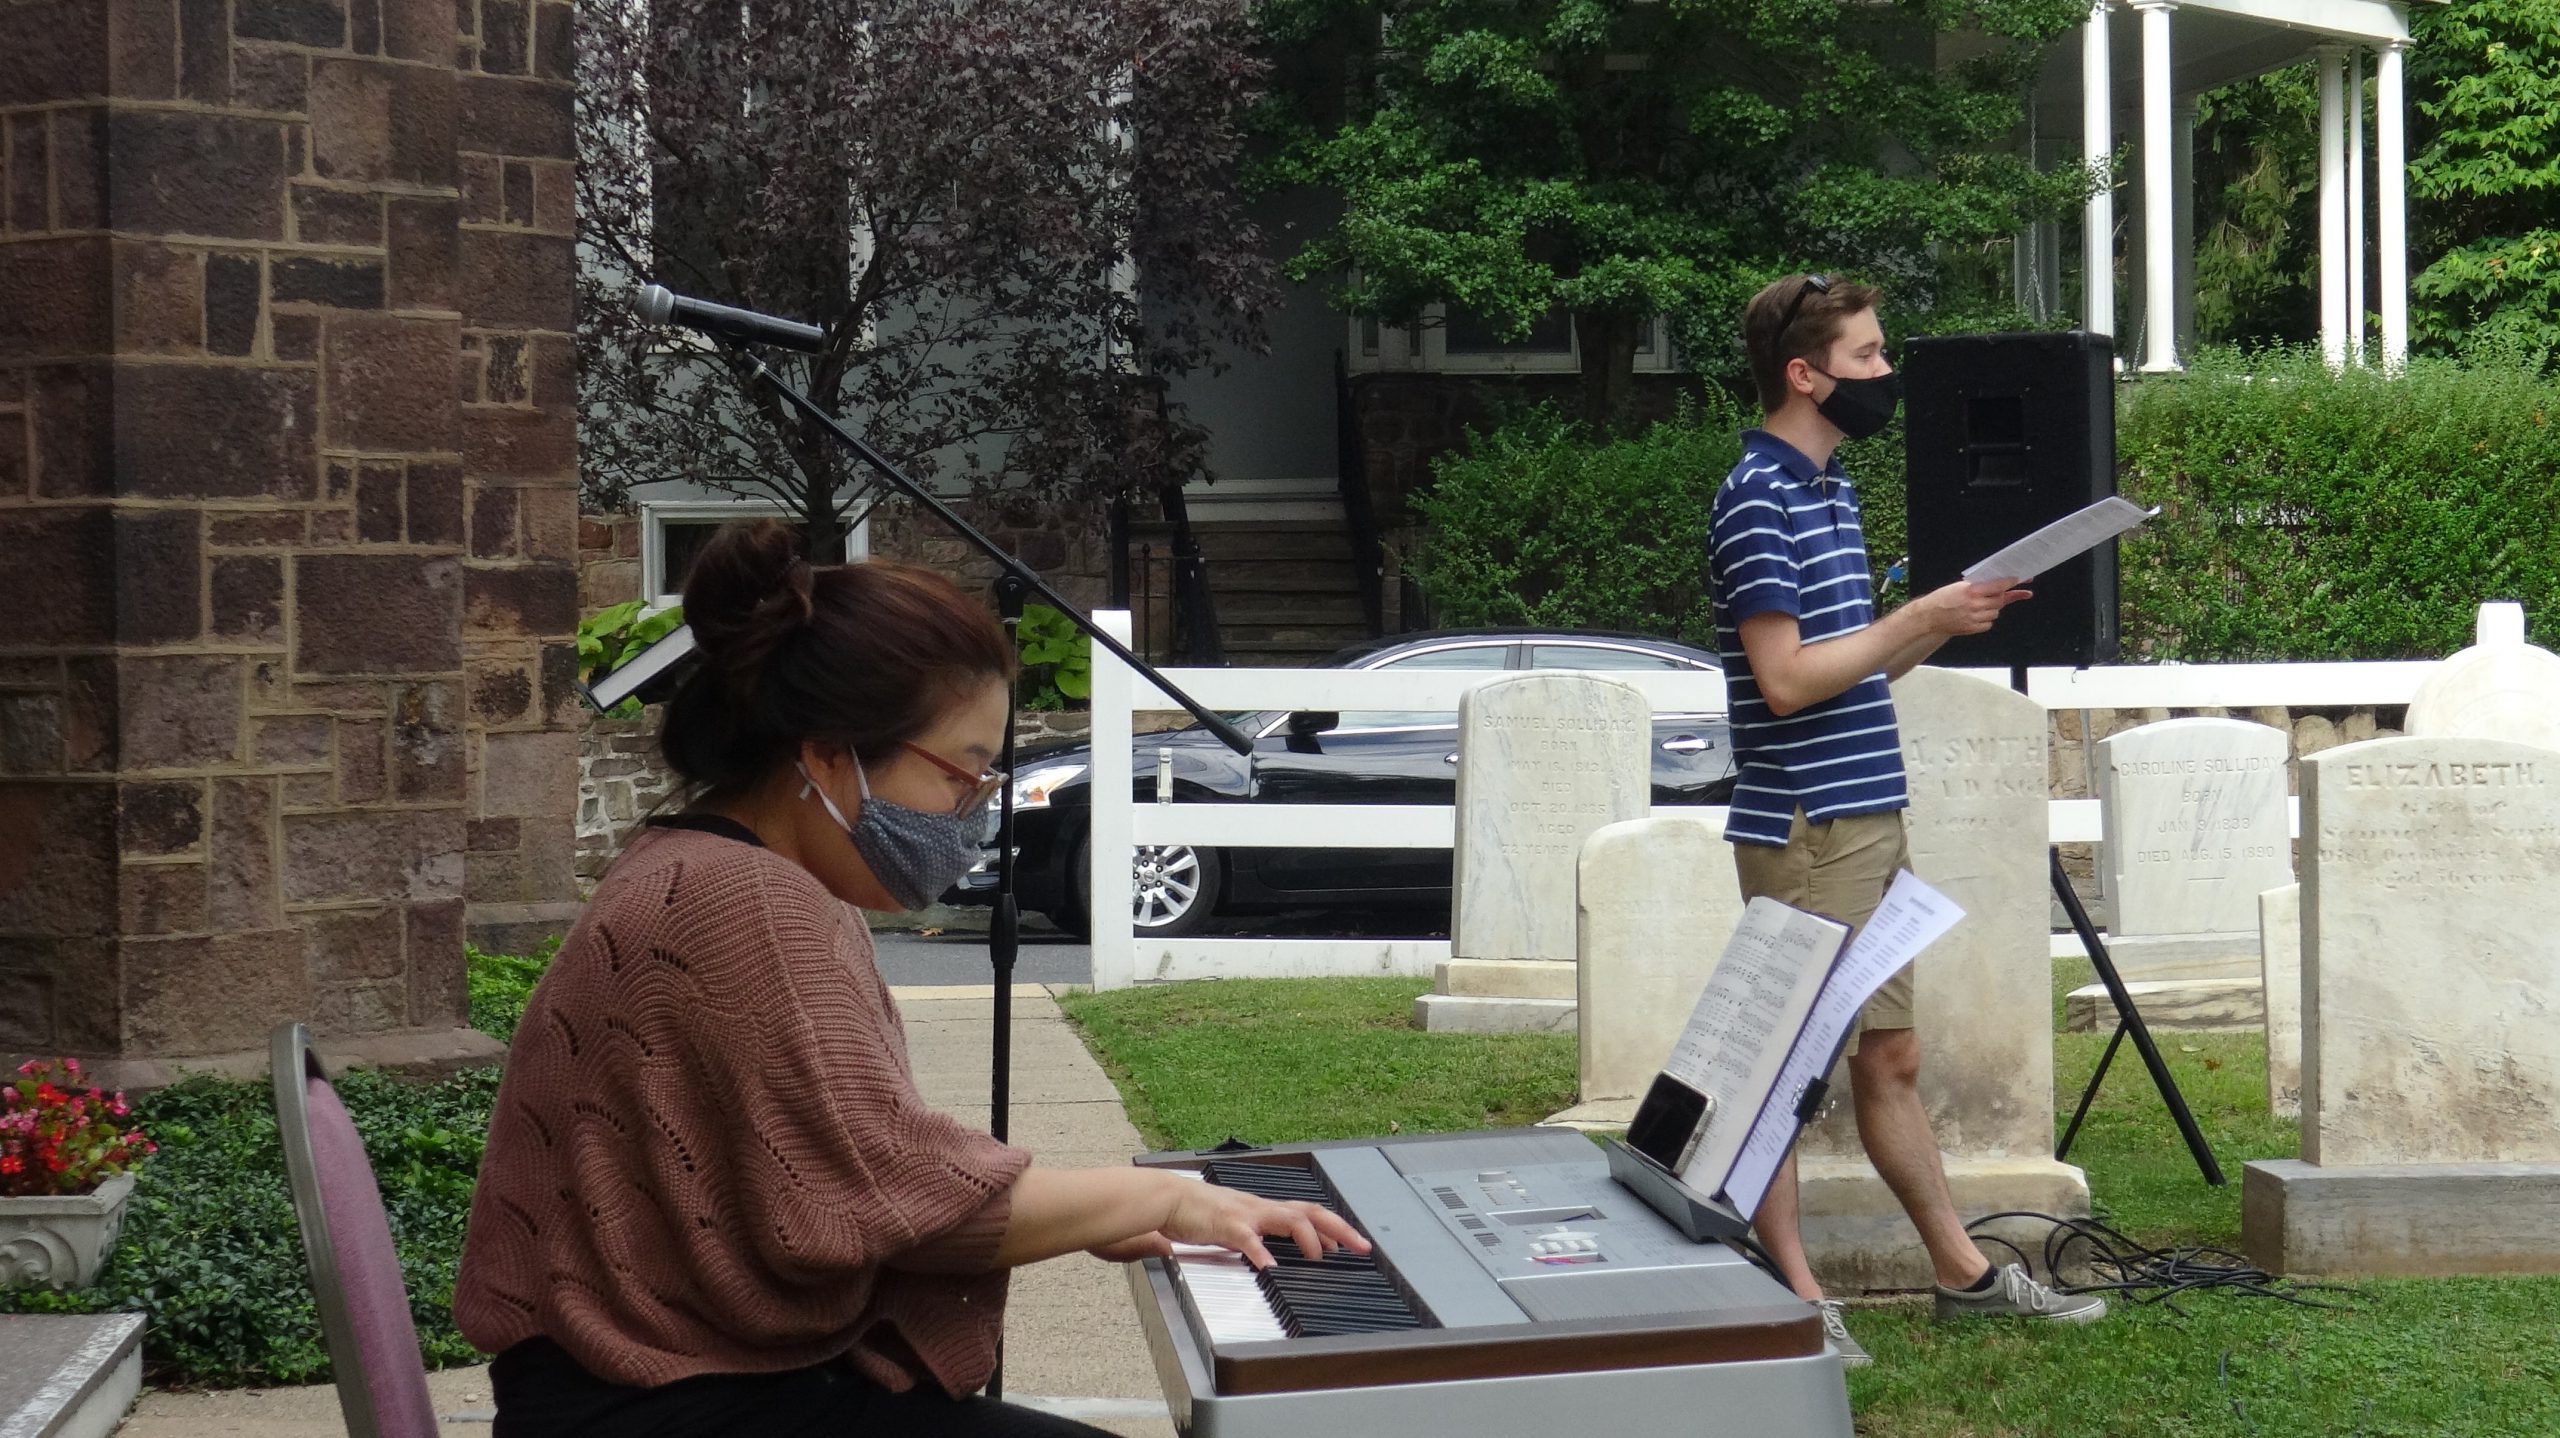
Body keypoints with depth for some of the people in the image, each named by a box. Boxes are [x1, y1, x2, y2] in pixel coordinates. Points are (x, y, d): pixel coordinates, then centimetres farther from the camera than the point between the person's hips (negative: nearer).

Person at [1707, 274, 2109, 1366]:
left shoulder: (1832, 489, 16)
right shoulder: (1757, 497, -13)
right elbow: (1787, 678, -19)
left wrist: (1952, 617, 7)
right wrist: (1921, 618, -16)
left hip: (1870, 819, 9)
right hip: (1803, 827, -9)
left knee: (1890, 1057, 15)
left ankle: (1963, 1273, 22)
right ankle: (1793, 1298, 4)